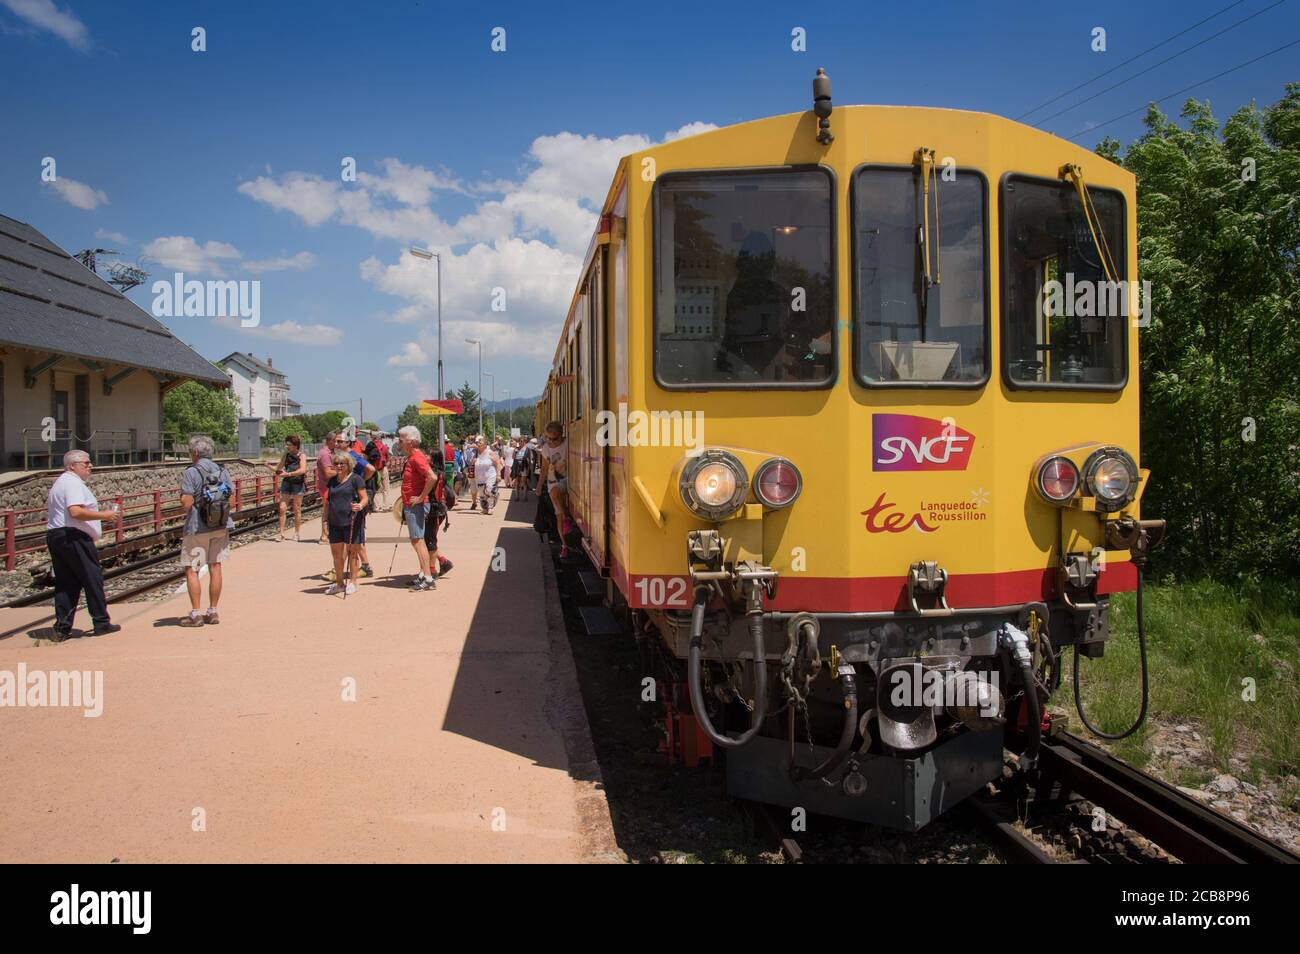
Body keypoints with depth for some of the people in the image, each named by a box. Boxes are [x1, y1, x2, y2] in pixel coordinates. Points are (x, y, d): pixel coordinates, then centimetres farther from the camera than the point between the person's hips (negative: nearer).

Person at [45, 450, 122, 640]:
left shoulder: (60, 482, 22)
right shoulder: (73, 483, -11)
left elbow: (49, 508, 28)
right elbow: (75, 512, -24)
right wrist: (103, 515, -18)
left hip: (54, 535, 10)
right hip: (73, 537, -10)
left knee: (65, 583, 9)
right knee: (93, 579, -2)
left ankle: (61, 628, 7)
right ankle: (101, 623, 1)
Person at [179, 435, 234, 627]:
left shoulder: (191, 472, -12)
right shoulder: (222, 471, 5)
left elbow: (186, 504, -17)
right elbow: (231, 498, 5)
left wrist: (183, 508, 4)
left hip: (197, 528, -5)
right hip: (221, 526, 6)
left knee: (191, 570, 3)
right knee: (215, 568, 10)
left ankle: (196, 614, 1)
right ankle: (213, 611, 15)